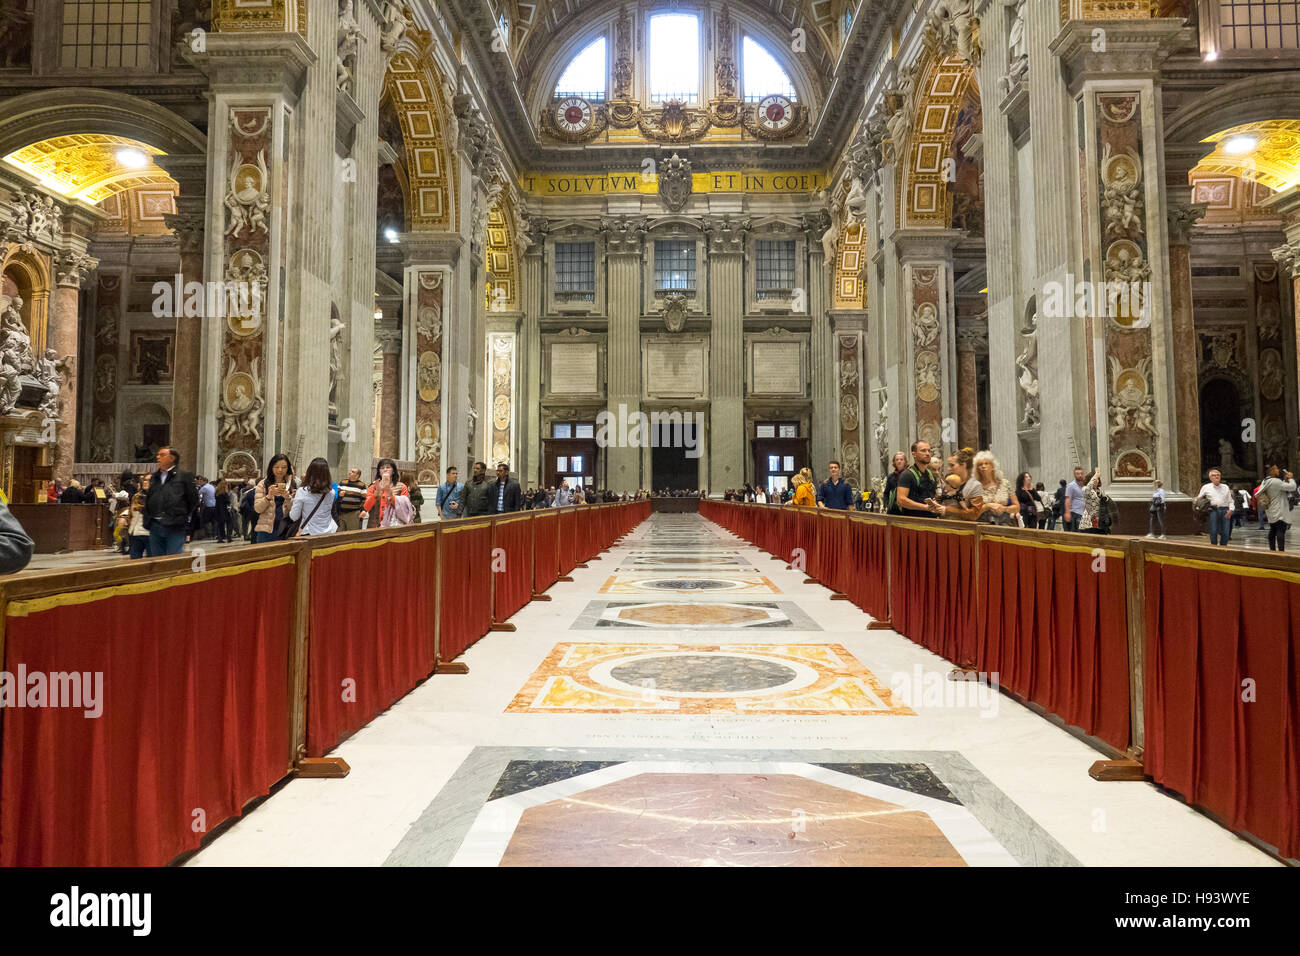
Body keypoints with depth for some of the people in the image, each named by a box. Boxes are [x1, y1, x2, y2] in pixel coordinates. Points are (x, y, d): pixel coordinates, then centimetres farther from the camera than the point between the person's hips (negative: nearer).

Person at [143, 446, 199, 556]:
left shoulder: (184, 476, 0)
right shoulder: (154, 478, 16)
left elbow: (194, 501, 1)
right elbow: (147, 502, 22)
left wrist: (186, 520, 1)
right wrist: (147, 521, 13)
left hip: (175, 528, -5)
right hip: (155, 527, 5)